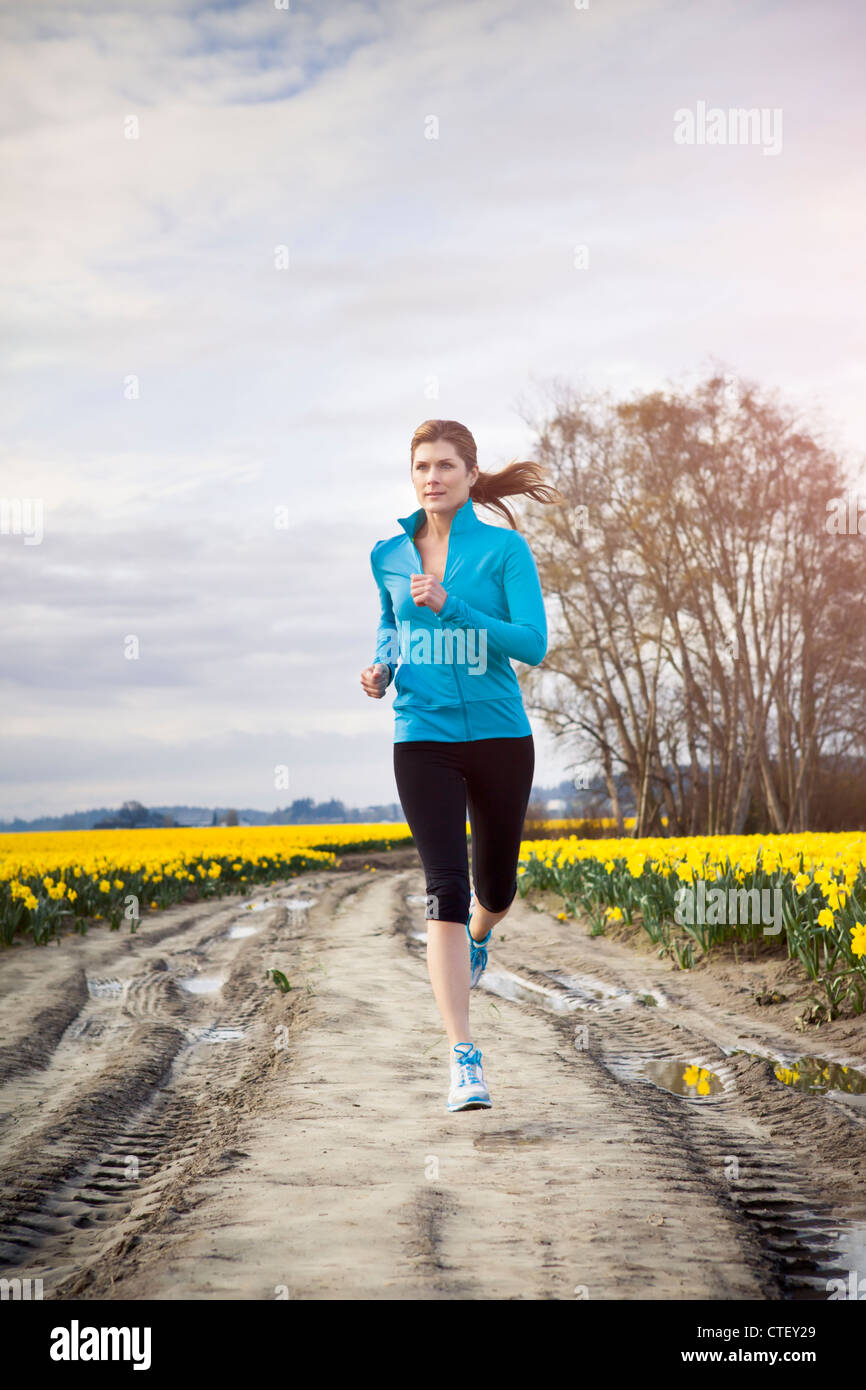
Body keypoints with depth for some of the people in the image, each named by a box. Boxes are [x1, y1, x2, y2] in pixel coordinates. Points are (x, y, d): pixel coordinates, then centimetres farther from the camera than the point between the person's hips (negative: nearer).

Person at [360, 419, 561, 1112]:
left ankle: (479, 935, 52)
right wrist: (380, 667, 3)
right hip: (423, 738, 1)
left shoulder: (505, 548, -3)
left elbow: (533, 643, -12)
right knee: (445, 890, -11)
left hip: (500, 736, -1)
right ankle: (464, 1057, -10)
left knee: (495, 888, 13)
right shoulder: (389, 555, 7)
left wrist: (450, 604, -21)